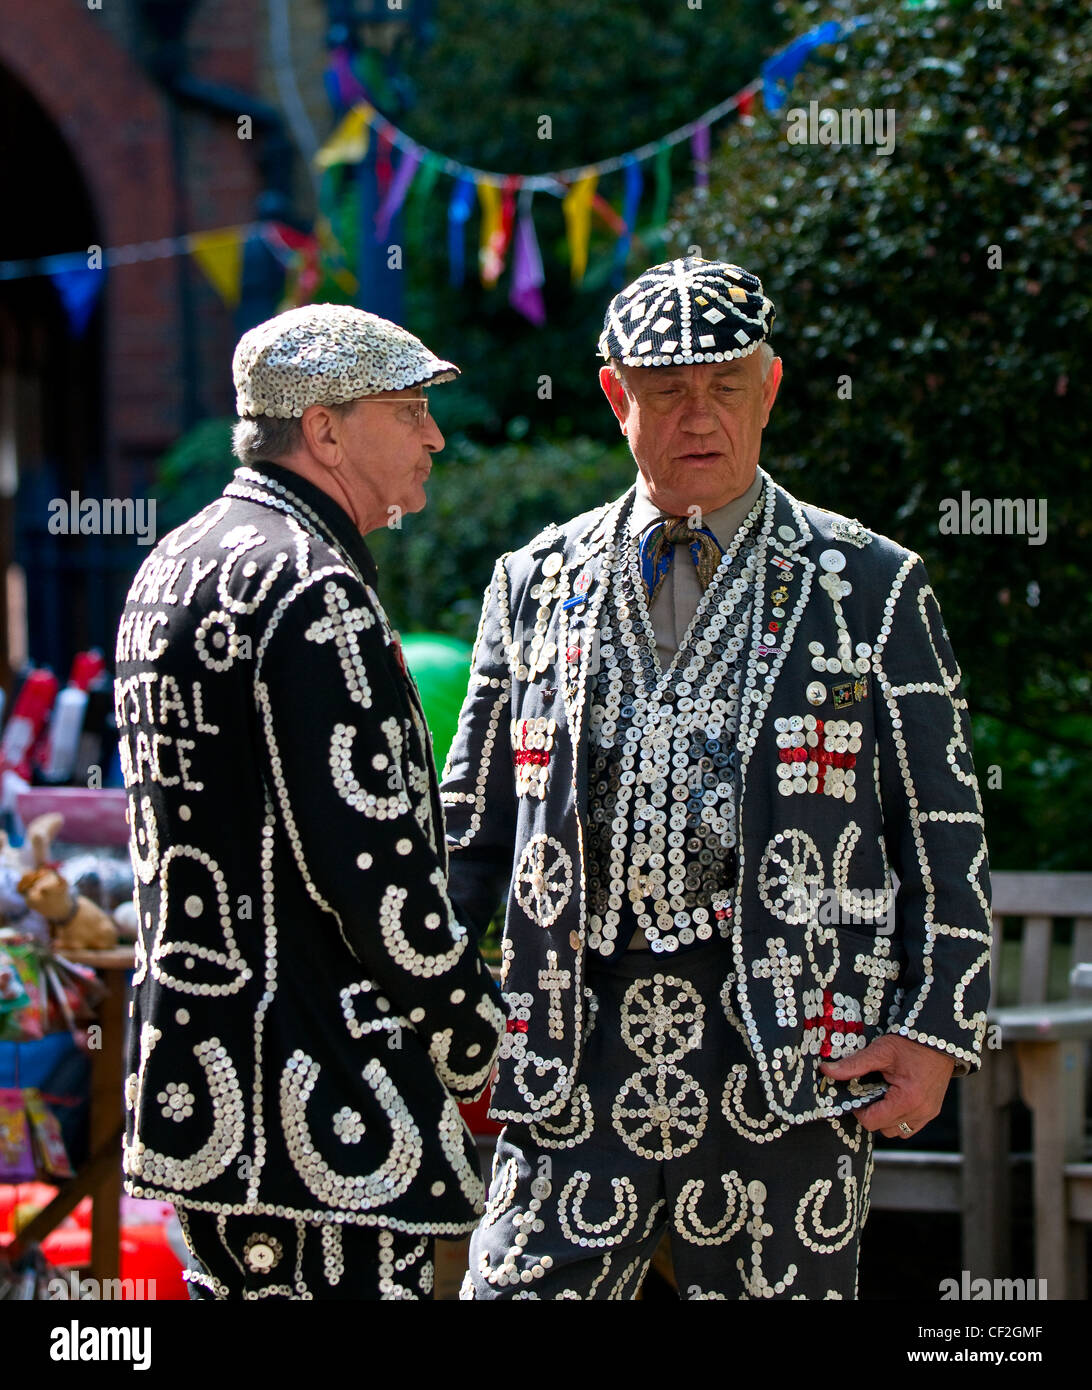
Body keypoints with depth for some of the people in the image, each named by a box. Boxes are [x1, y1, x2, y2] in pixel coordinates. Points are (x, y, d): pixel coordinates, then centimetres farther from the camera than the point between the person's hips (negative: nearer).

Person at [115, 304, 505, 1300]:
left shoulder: (173, 569, 16)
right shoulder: (311, 590, -16)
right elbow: (370, 857, -20)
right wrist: (472, 1039, -8)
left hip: (196, 1084, 10)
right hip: (317, 1097, -10)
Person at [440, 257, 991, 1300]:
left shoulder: (870, 588, 6)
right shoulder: (536, 584, 12)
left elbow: (946, 835, 6)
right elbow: (472, 826, 17)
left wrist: (934, 1030, -3)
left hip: (790, 1050, -1)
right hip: (574, 1054, 2)